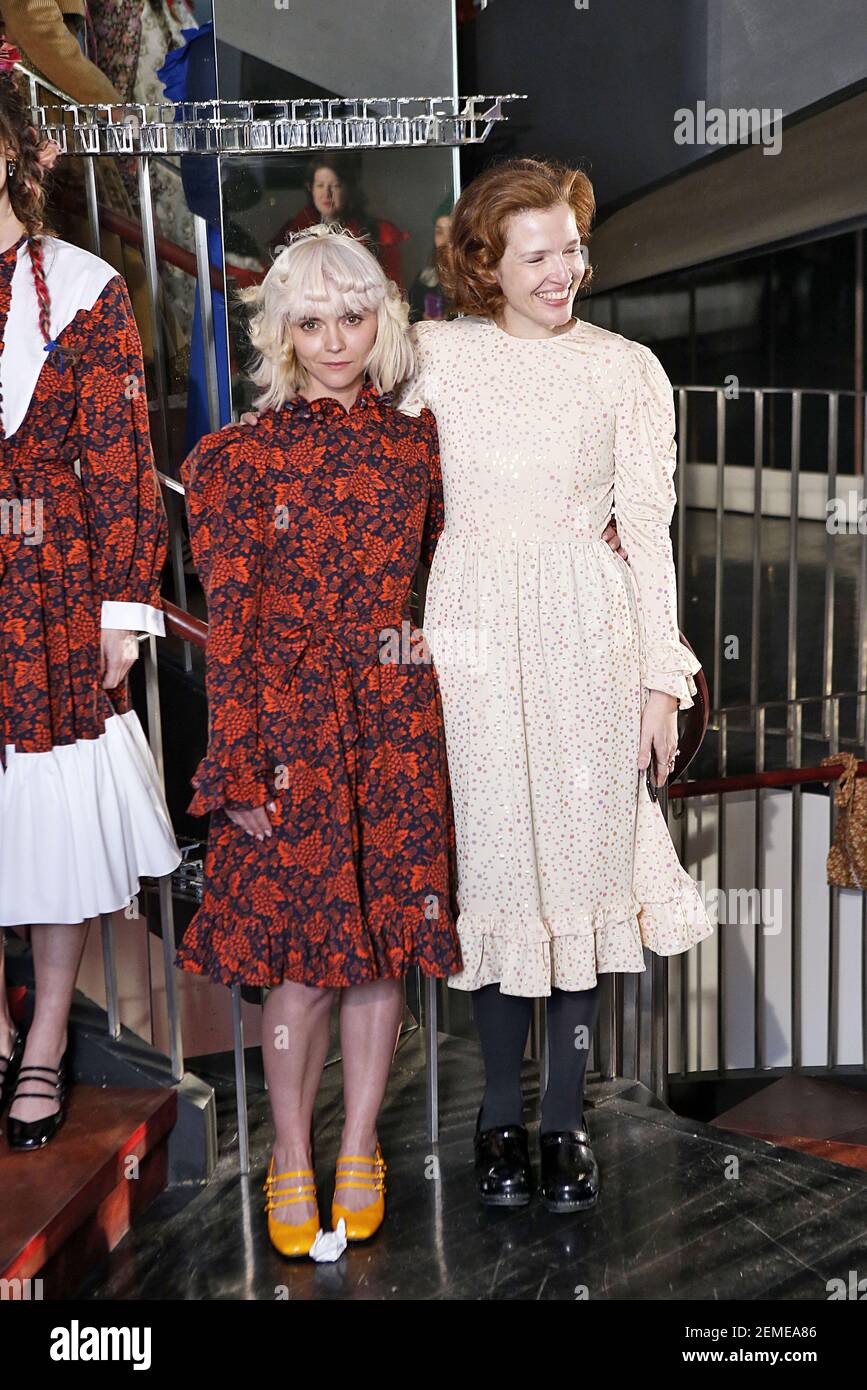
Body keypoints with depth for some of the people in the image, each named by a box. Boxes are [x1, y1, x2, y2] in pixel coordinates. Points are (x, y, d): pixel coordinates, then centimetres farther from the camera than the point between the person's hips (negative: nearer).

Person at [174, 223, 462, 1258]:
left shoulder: (418, 445, 7)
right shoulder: (244, 456, -1)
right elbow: (231, 621, -4)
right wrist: (239, 767, -7)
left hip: (398, 722, 3)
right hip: (289, 719, -2)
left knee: (386, 946, 8)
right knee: (300, 957, 2)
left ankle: (359, 1151, 27)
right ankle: (292, 1161, 23)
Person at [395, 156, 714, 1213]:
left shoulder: (628, 370, 2)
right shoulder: (435, 354, 5)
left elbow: (649, 530, 2)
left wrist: (661, 679, -2)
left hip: (588, 630, 0)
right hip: (471, 629, 1)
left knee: (584, 852, 3)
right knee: (493, 859, 5)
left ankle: (566, 1114, 19)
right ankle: (501, 1113, 22)